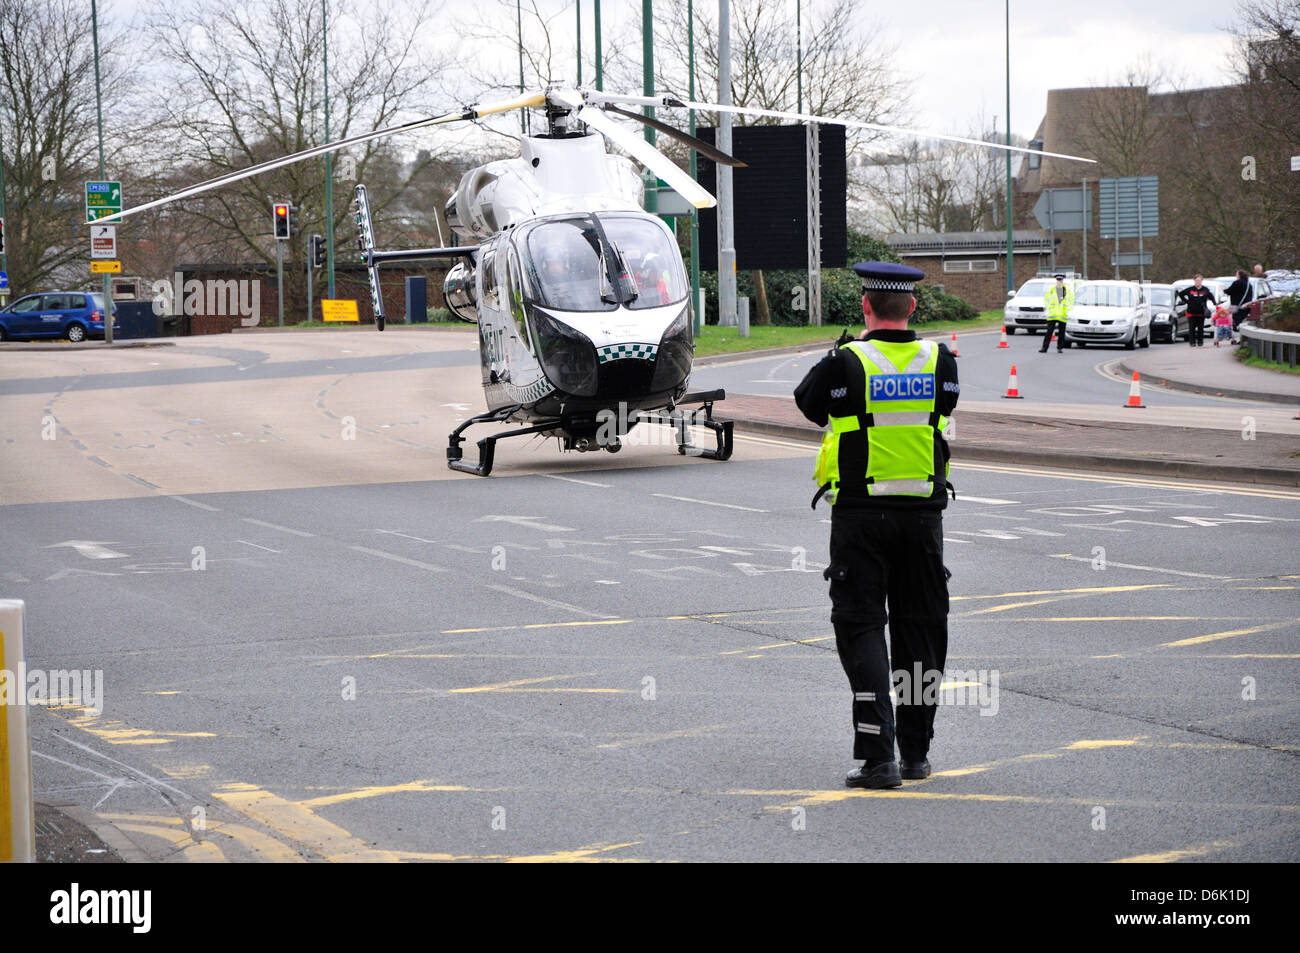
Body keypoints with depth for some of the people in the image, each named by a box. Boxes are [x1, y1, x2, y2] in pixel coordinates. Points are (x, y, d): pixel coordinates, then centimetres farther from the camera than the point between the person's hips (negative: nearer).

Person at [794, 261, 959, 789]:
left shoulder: (846, 363, -11)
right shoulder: (939, 361, -1)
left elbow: (807, 403, 8)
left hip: (860, 513, -3)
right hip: (924, 510, 3)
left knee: (862, 628, 0)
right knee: (920, 628, 13)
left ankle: (878, 754, -10)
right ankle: (916, 750, 20)